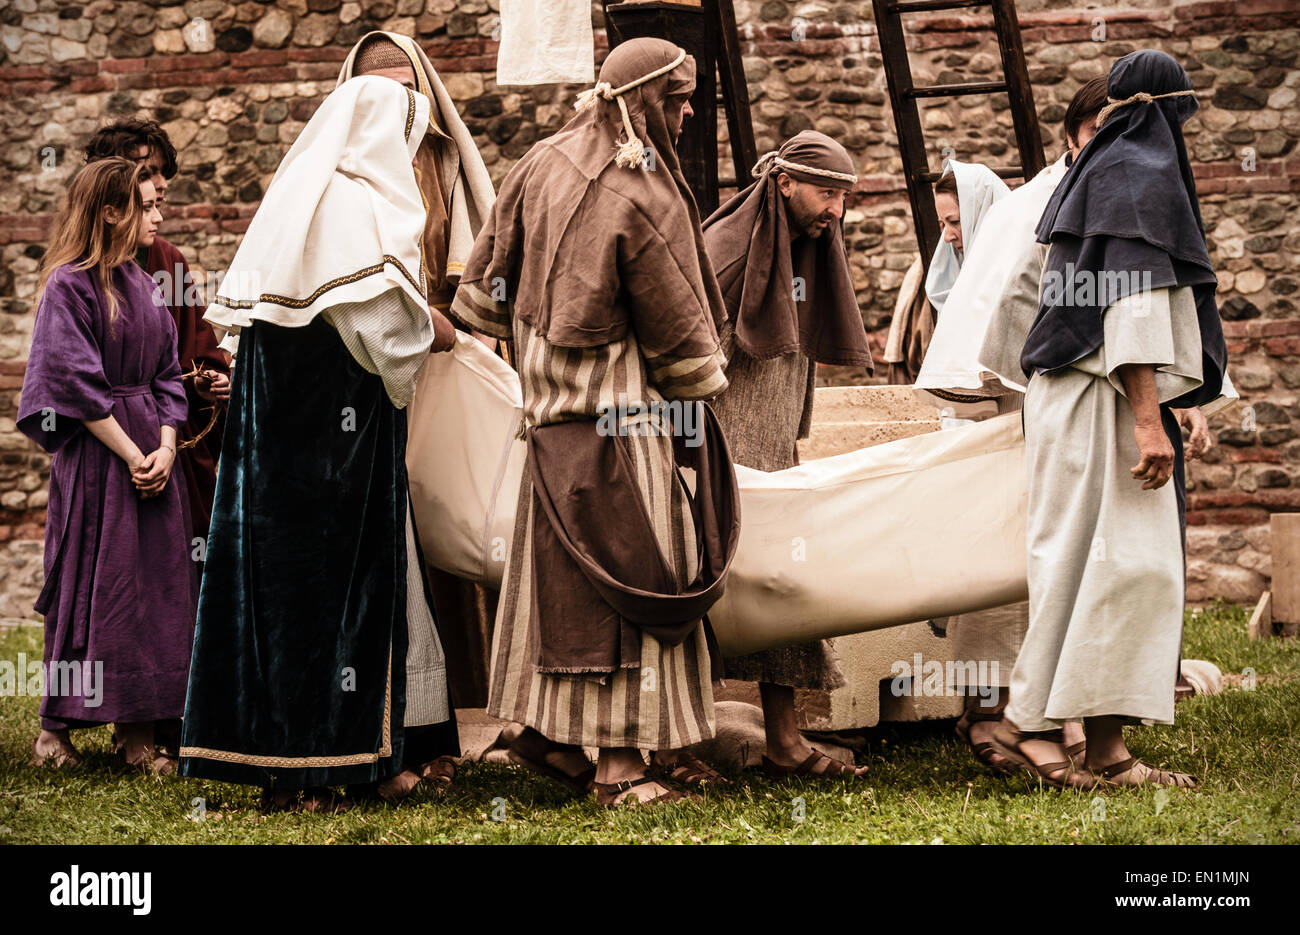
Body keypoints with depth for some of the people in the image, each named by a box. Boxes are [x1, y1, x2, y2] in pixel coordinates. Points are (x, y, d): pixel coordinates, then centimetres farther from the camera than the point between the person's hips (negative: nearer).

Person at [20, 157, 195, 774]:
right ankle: (56, 728, 6)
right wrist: (132, 455, -15)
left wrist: (166, 448, -4)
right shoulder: (69, 285, -8)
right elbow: (77, 385, -14)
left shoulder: (143, 287, 13)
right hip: (94, 454, -7)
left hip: (153, 451, 7)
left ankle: (137, 733, 7)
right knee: (92, 584, -4)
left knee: (155, 583, 3)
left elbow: (167, 374, 11)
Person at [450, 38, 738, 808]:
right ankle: (620, 763, -3)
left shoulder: (543, 165, 2)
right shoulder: (647, 199, -18)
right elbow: (677, 326, -10)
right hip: (621, 411, -7)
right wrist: (703, 390, 6)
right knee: (630, 576, -3)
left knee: (562, 567, 15)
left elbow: (491, 273, 10)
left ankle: (546, 724, 20)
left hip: (552, 399, 7)